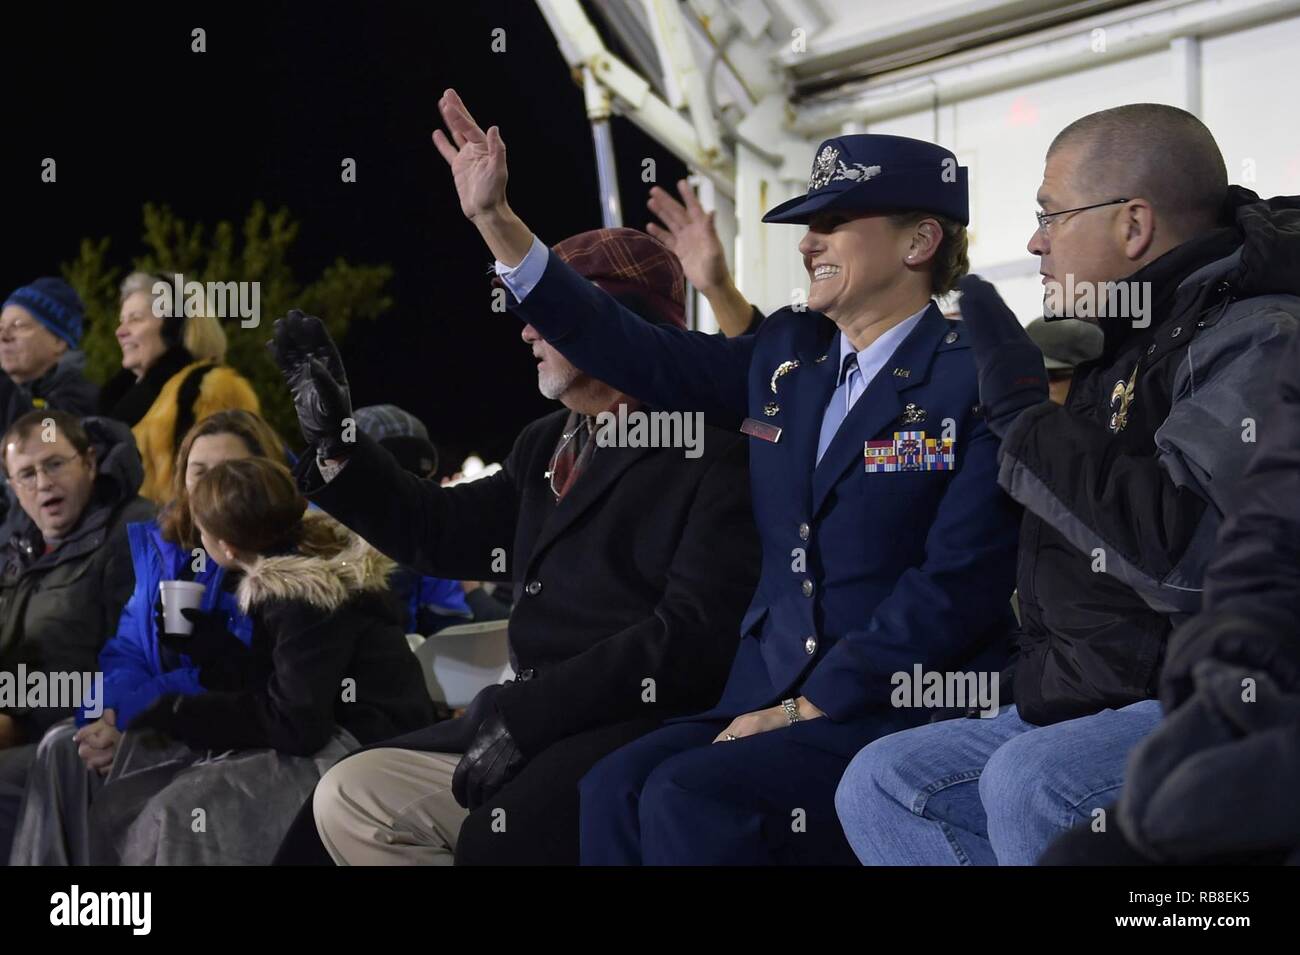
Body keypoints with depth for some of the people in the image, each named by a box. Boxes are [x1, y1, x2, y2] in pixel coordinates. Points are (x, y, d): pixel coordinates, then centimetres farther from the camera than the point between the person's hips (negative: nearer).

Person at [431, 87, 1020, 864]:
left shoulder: (982, 380, -8)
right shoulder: (786, 355, 13)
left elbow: (957, 585, -15)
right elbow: (634, 353, 16)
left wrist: (804, 709, -16)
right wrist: (495, 219, 11)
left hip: (914, 713, -6)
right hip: (771, 698, 6)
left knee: (691, 799, -26)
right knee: (618, 787, -18)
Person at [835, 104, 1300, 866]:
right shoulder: (1125, 350, 18)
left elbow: (1187, 555, -29)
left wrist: (1029, 422, -18)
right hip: (1101, 702, 10)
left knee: (1028, 782, -34)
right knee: (881, 784, 3)